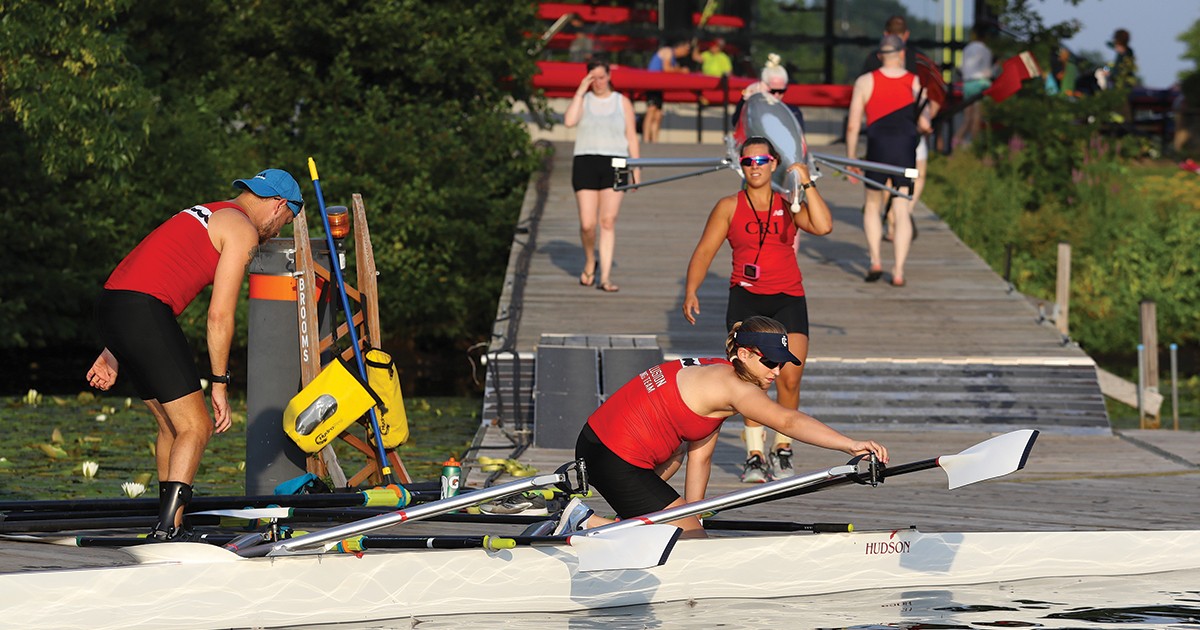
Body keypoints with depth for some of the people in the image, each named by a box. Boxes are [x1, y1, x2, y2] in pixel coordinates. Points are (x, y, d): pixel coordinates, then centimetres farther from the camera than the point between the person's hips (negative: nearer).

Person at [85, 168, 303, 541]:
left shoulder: (204, 215, 29)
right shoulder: (244, 231, 2)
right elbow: (220, 315, -6)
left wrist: (113, 353, 25)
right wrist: (220, 384, -1)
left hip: (109, 304, 9)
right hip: (144, 314, -9)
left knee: (173, 424, 18)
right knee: (195, 427, -5)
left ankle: (168, 526, 22)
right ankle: (167, 530, -16)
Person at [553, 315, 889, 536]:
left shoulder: (714, 373, 13)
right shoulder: (731, 386, -17)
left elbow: (700, 457, 14)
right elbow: (787, 420, -32)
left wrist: (691, 515, 14)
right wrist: (850, 445, -40)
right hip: (616, 462, -11)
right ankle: (589, 525, -5)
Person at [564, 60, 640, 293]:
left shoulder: (622, 102, 9)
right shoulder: (583, 99, 8)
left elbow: (631, 138, 10)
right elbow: (569, 121, -12)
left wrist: (636, 170, 3)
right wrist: (581, 91, -9)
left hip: (614, 164, 0)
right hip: (585, 162, 0)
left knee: (608, 221, -9)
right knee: (587, 224, -6)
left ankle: (605, 277, -10)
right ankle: (589, 262, 23)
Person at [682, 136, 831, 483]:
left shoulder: (788, 205, 8)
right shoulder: (729, 207, 7)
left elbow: (823, 226, -8)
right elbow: (705, 250, 5)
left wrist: (807, 185, -10)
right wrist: (691, 292, -8)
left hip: (788, 298, 0)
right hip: (745, 297, 0)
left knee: (790, 375, -15)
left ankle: (782, 448, 3)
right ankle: (755, 454, -11)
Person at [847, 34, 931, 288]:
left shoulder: (865, 82, 1)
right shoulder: (915, 83, 2)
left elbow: (852, 126, -1)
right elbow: (924, 124, -6)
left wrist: (851, 158, 8)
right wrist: (924, 125, 18)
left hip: (877, 149, 0)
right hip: (906, 150, 0)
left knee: (872, 207, 19)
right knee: (902, 212, 3)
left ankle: (875, 260, 6)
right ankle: (899, 271, -5)